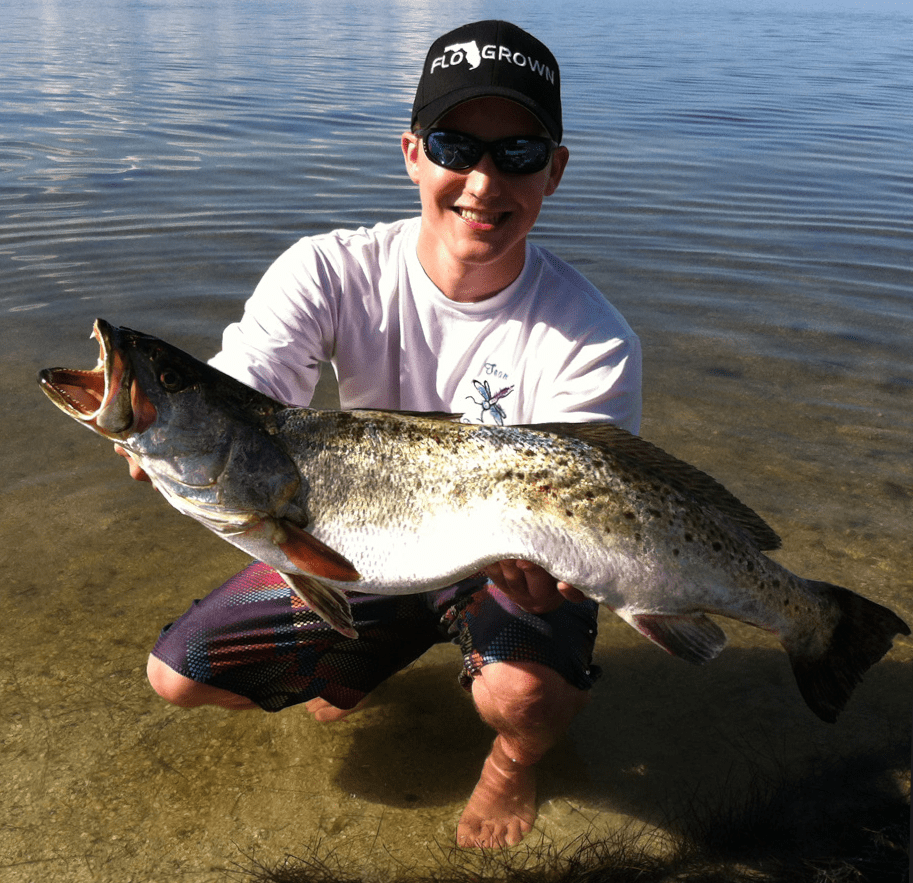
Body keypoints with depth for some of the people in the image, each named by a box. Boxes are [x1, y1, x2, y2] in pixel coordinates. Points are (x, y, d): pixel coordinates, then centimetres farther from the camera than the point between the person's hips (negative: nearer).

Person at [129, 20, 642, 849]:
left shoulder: (594, 345, -25)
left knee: (521, 692, -34)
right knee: (177, 675, -2)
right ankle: (367, 659, 27)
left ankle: (517, 756, 7)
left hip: (508, 562, -2)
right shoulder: (331, 273, -19)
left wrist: (547, 575, -50)